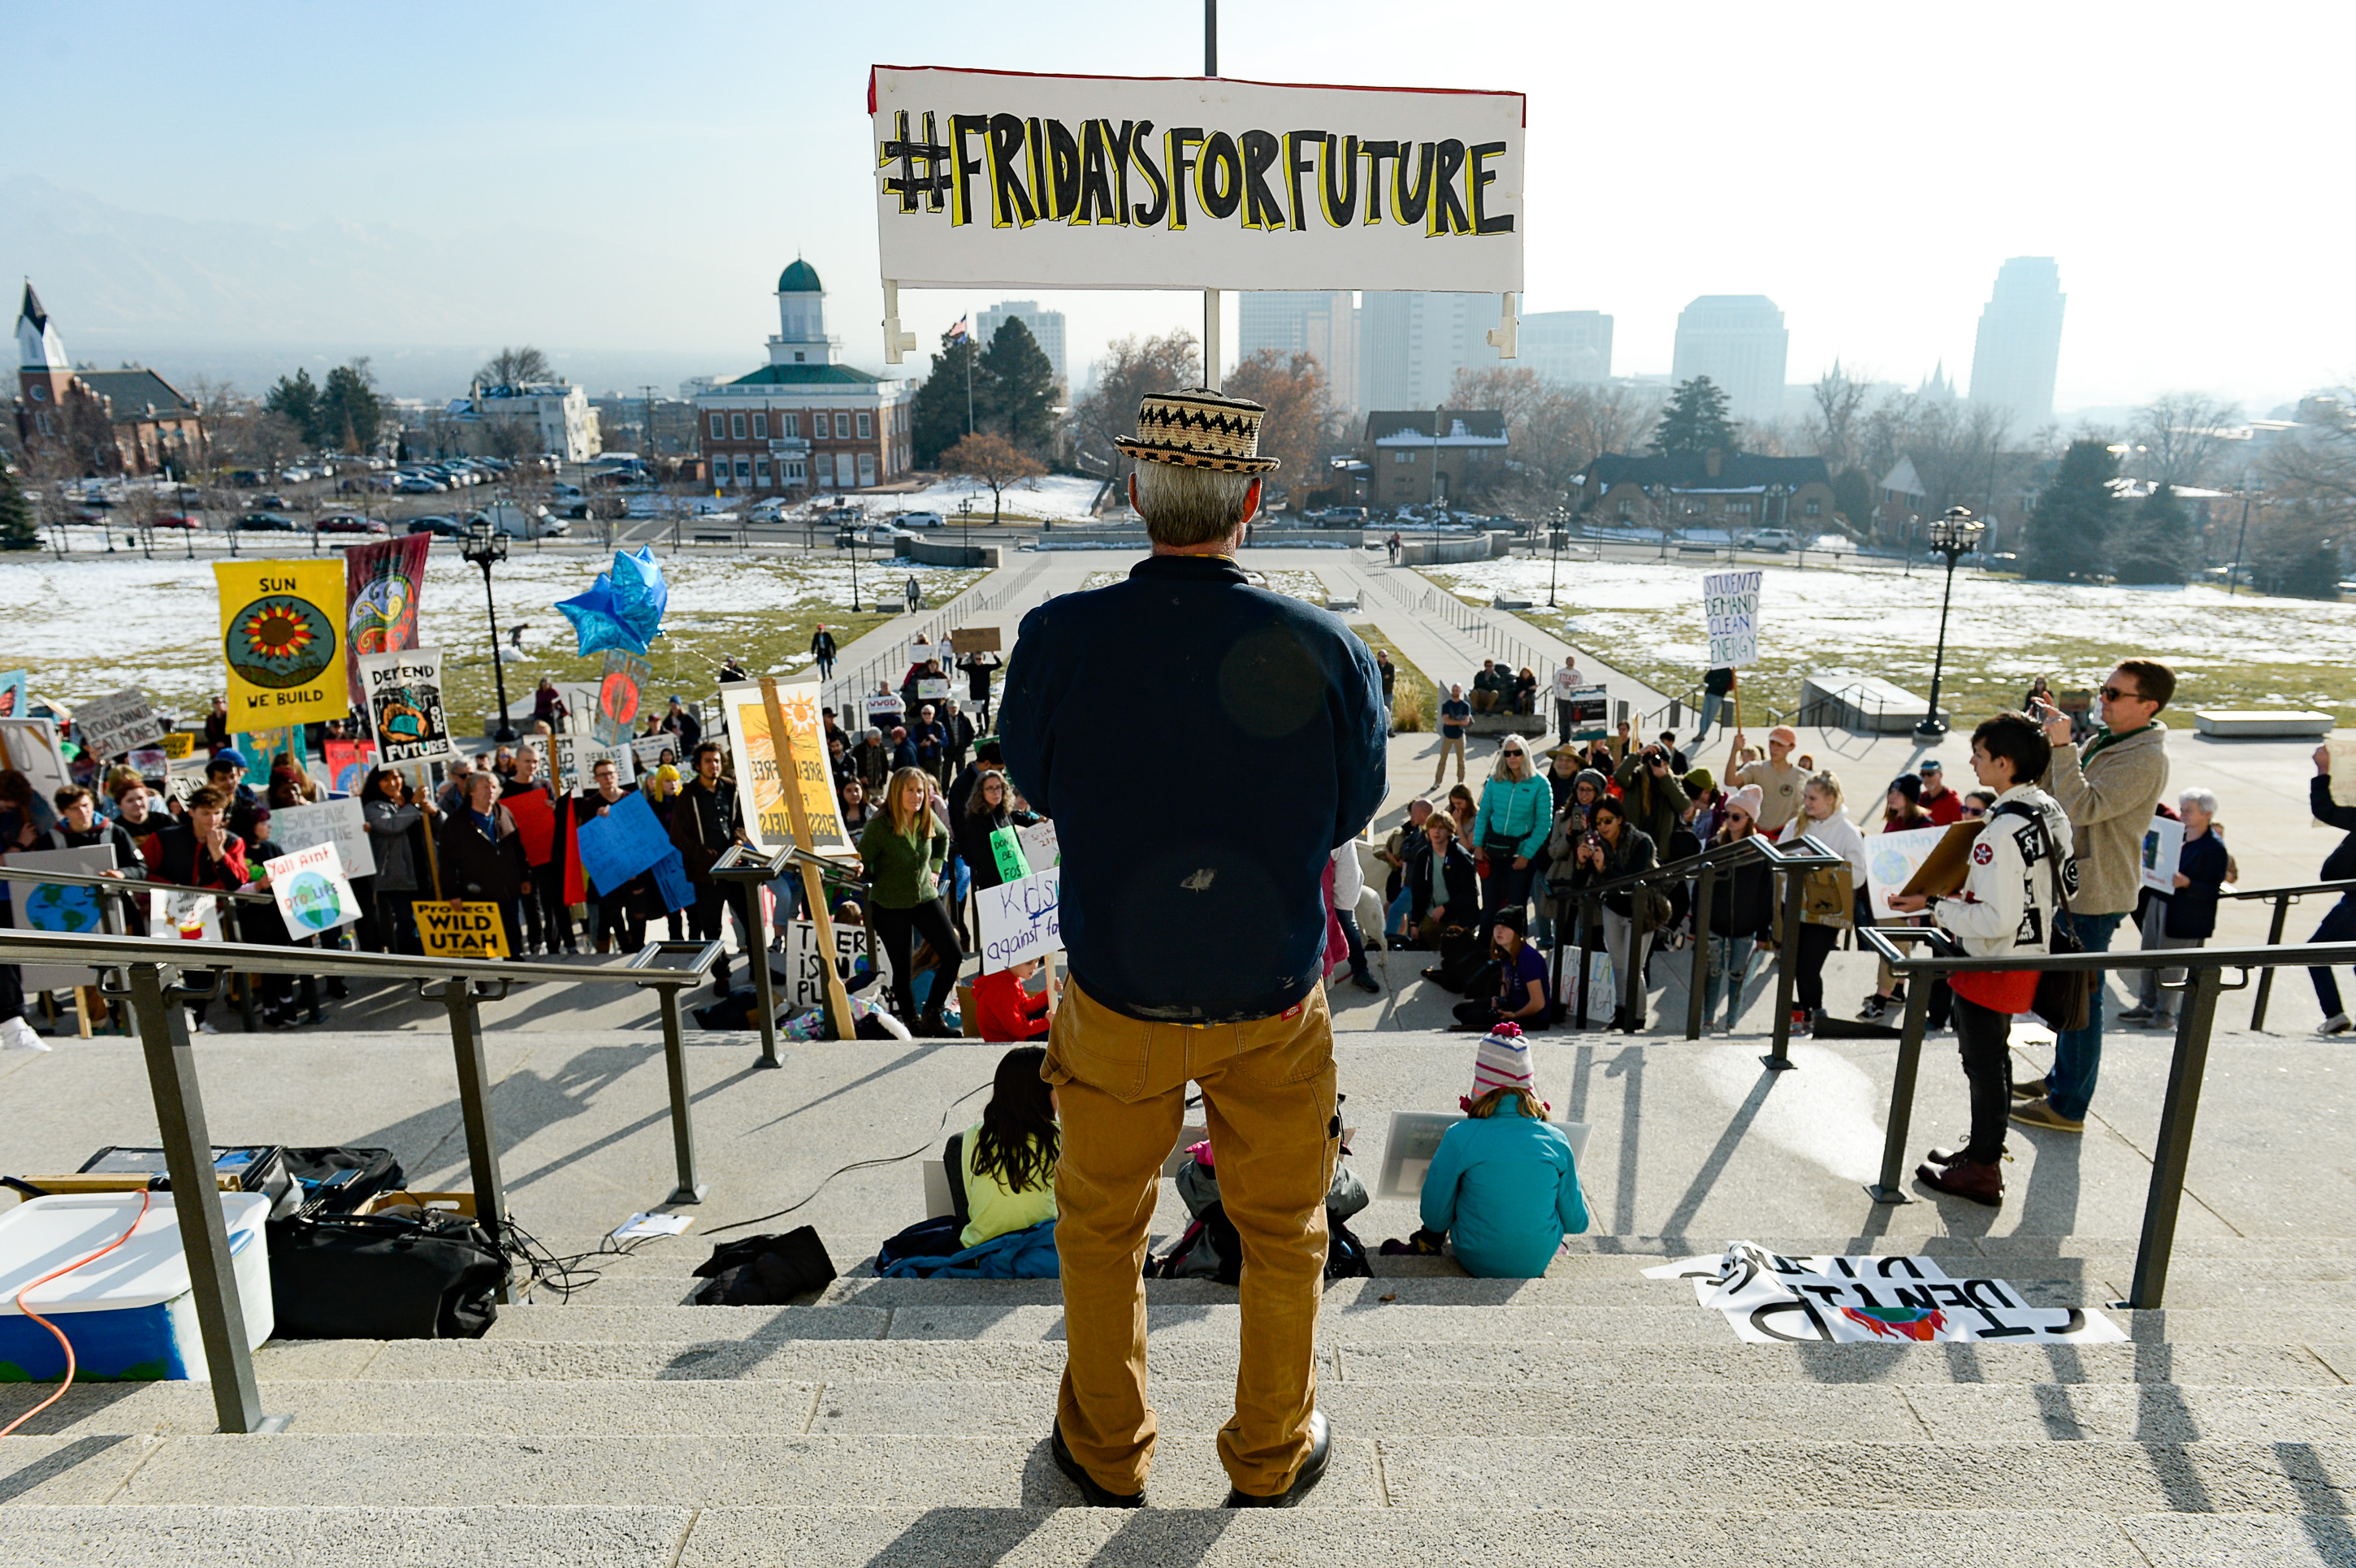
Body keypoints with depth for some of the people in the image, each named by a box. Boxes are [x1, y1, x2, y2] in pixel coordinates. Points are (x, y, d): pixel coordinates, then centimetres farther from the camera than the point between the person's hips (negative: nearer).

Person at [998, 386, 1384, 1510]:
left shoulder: (1059, 637, -19)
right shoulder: (1326, 650, -19)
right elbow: (1352, 809, -3)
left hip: (1115, 995, 1)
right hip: (1275, 999, 0)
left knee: (1101, 1228, 24)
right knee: (1282, 1232, 23)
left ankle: (1107, 1454, 44)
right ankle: (1271, 1459, 42)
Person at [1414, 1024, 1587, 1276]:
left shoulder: (1459, 1137, -20)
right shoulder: (1556, 1139, -11)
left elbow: (1435, 1219, -11)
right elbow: (1577, 1224, -1)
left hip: (1476, 1263, -2)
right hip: (1539, 1263, 3)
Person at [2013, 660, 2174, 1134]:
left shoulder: (2146, 758, -20)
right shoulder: (2104, 739, 10)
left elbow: (2082, 807, -30)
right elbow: (2051, 790, 12)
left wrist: (2061, 747, -28)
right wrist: (2047, 738, -1)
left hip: (2096, 895, -10)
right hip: (2073, 884, 10)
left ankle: (2069, 1106, 10)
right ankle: (2062, 1079, 35)